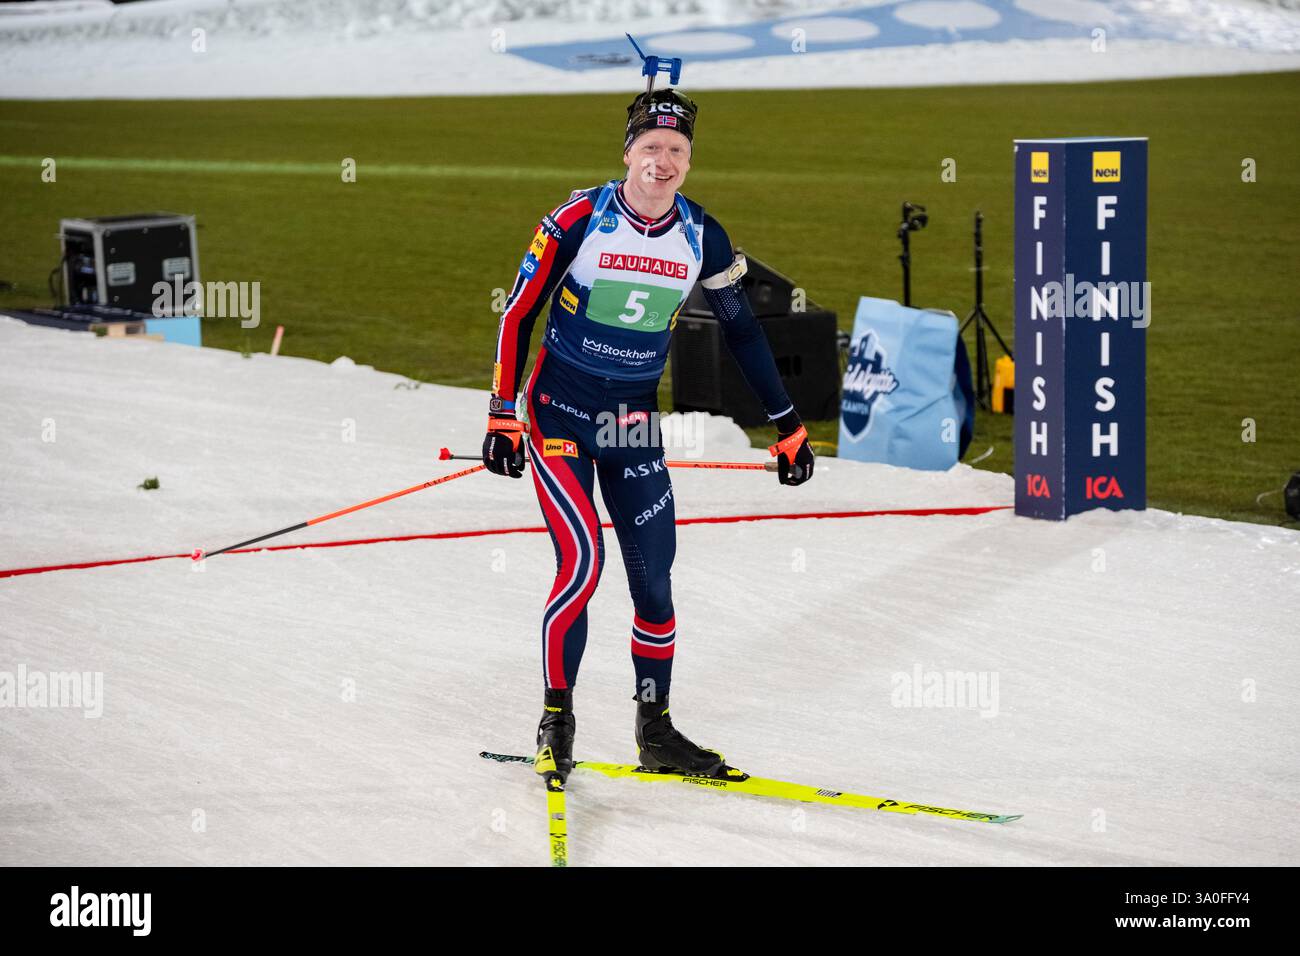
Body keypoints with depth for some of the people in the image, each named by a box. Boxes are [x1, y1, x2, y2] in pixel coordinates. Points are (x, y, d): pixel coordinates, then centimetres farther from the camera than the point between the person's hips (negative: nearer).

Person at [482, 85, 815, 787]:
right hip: (559, 412, -4)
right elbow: (518, 313, -7)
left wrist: (788, 426, 7)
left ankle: (655, 731, 15)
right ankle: (556, 717, 3)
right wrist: (502, 416, -11)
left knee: (654, 577, 2)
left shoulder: (700, 236, -3)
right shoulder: (579, 220, -13)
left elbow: (742, 330, 8)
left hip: (635, 423, 4)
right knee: (582, 562, -14)